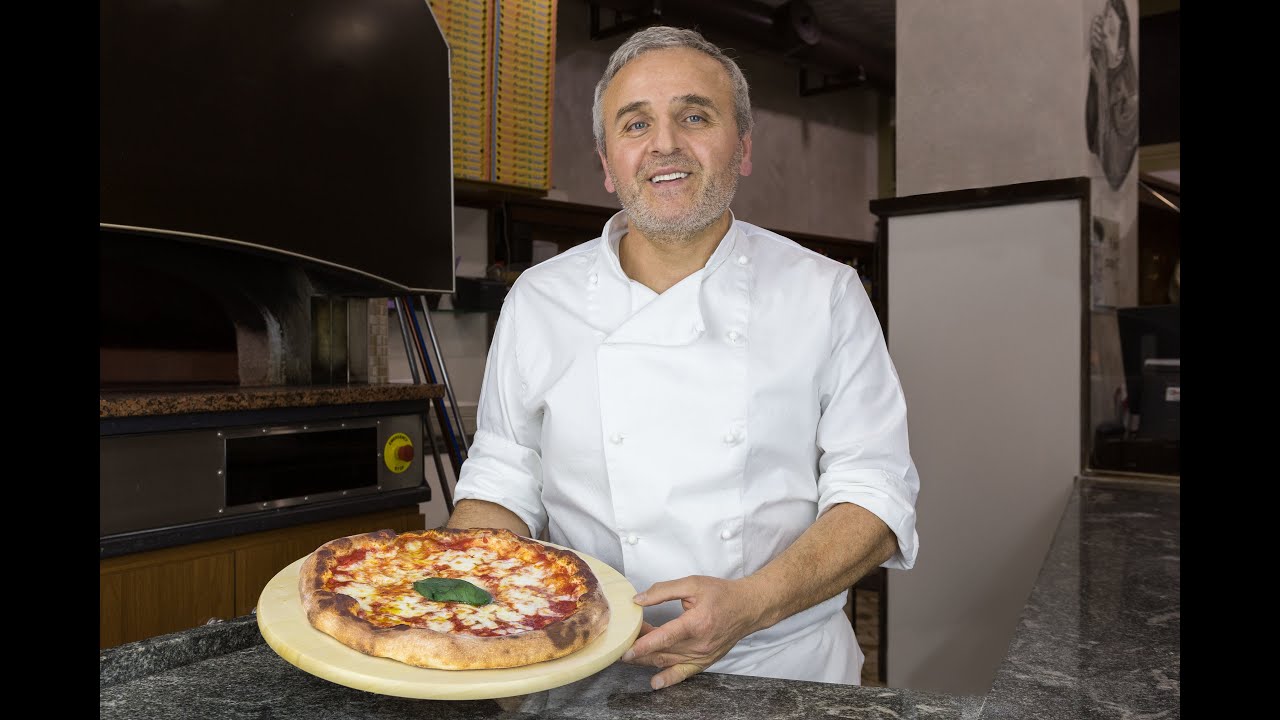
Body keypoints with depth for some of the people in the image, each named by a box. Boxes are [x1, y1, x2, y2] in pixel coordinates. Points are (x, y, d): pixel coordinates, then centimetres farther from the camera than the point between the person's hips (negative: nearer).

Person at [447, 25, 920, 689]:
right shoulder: (537, 302, 2)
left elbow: (875, 489, -3)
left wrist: (751, 604, -18)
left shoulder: (824, 294, -1)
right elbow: (503, 482, 7)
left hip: (784, 667, 0)